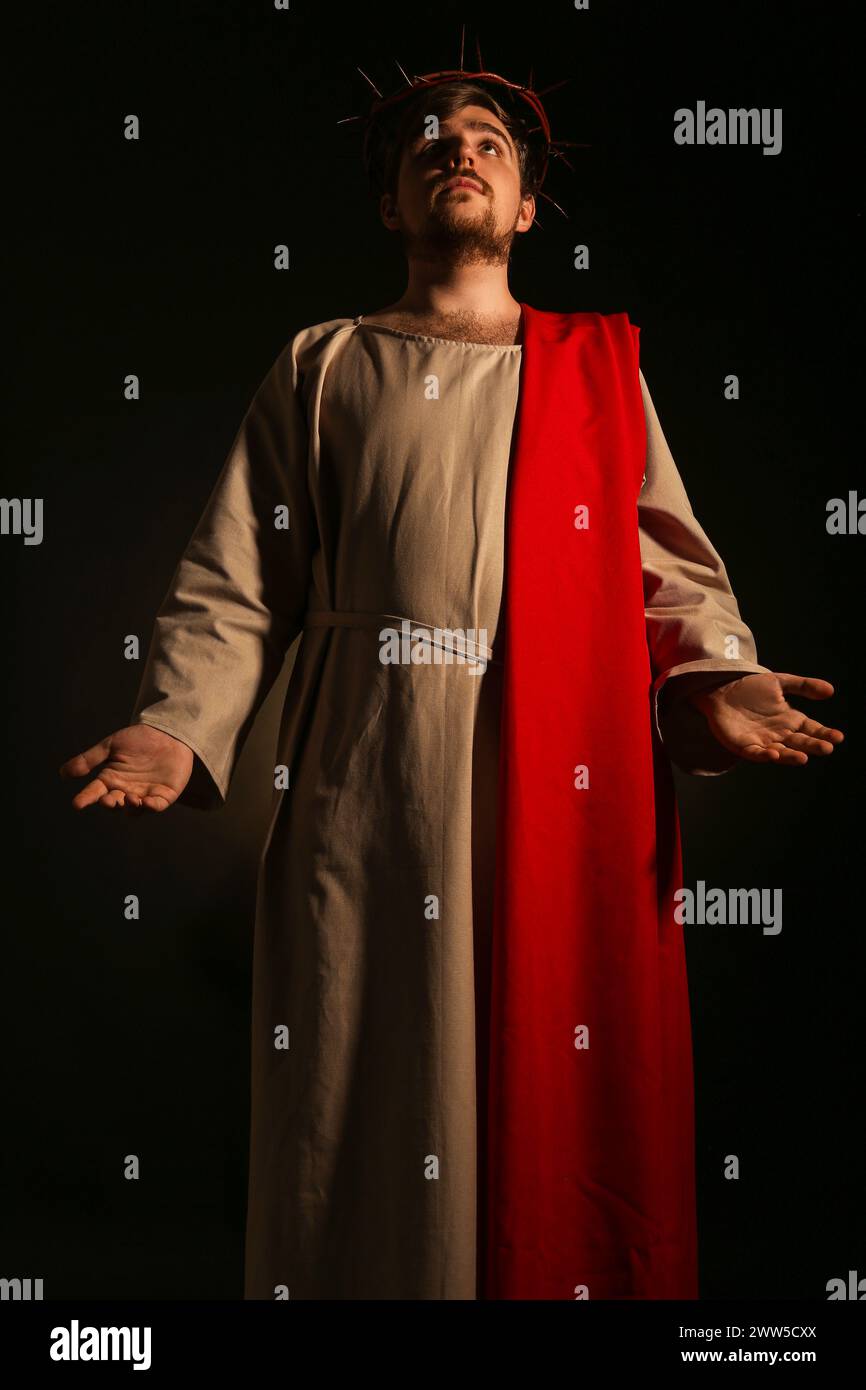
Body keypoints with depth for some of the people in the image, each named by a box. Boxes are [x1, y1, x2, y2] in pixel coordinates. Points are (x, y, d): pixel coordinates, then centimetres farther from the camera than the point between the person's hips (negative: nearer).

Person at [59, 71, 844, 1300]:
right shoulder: (321, 368, 15)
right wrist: (181, 728, -8)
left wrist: (711, 683, -10)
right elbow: (236, 583, 8)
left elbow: (674, 569, 10)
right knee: (360, 1113, 4)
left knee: (556, 1117, 3)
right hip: (366, 795, 0)